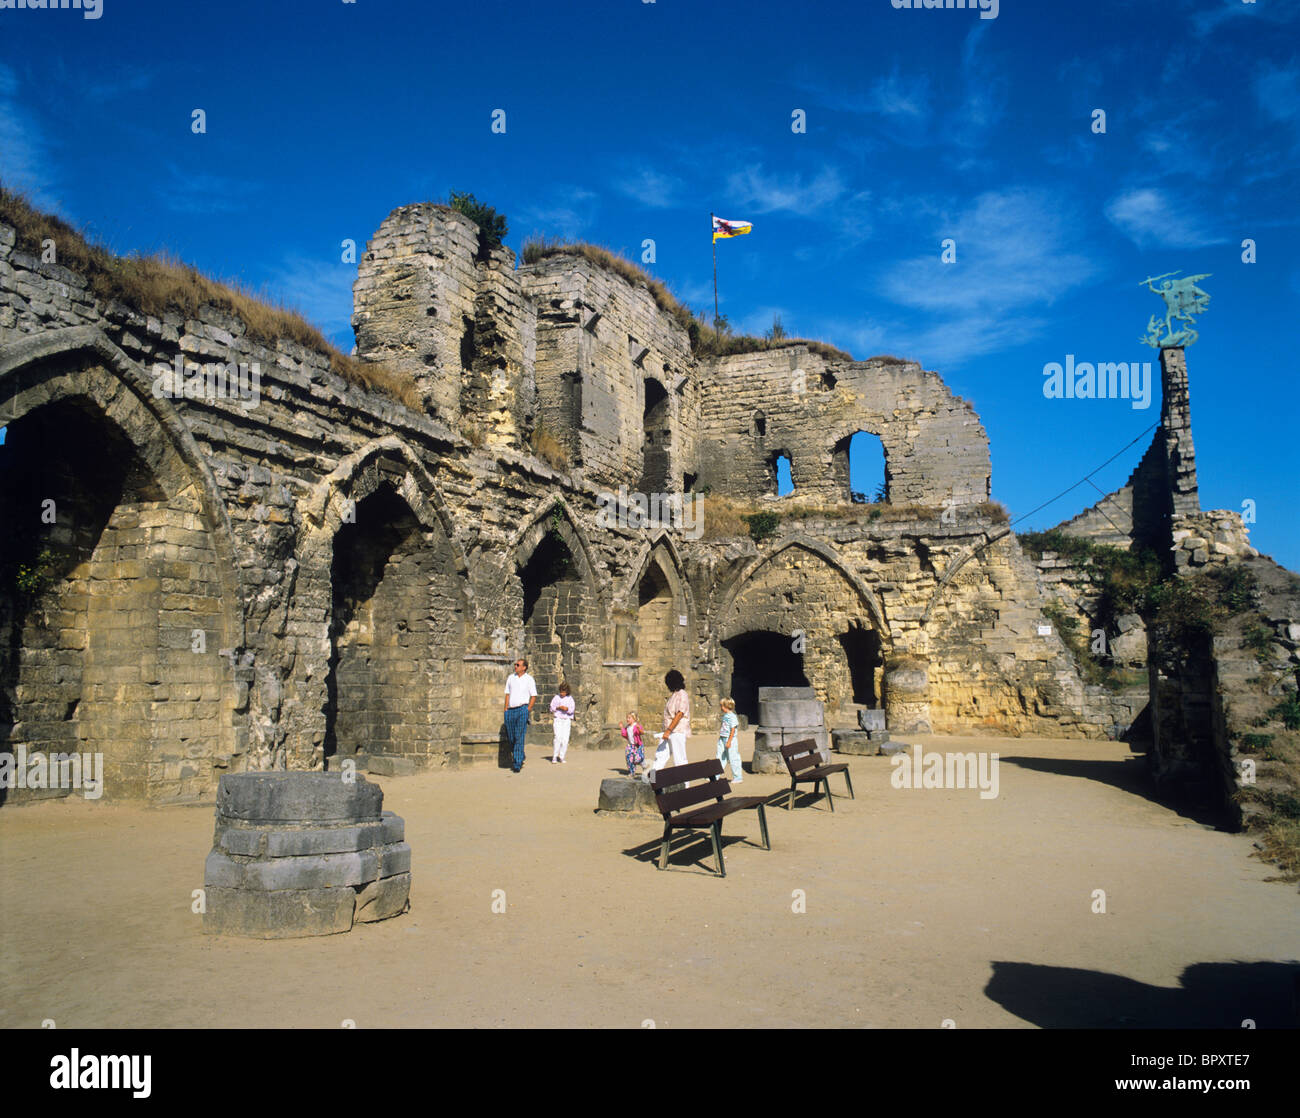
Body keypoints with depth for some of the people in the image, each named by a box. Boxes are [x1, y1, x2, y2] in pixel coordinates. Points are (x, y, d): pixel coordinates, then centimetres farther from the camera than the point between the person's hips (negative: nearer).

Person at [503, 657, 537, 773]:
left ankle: (517, 764, -7)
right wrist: (506, 709, 8)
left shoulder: (529, 679, 2)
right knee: (511, 737, 7)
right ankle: (520, 756, 29)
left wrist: (528, 710, -6)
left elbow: (534, 696, 3)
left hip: (522, 709, -4)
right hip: (510, 710, 5)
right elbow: (507, 694, 16)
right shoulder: (510, 678, 13)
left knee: (519, 737, -8)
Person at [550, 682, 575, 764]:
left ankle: (561, 757, 6)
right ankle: (554, 757, -11)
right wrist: (559, 707, -15)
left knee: (565, 739, -5)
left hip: (567, 720, 1)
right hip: (557, 720, -1)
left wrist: (567, 708, -23)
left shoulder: (570, 698, 6)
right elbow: (552, 707, 3)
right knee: (558, 738, -15)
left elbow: (572, 709, -2)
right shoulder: (556, 697, 5)